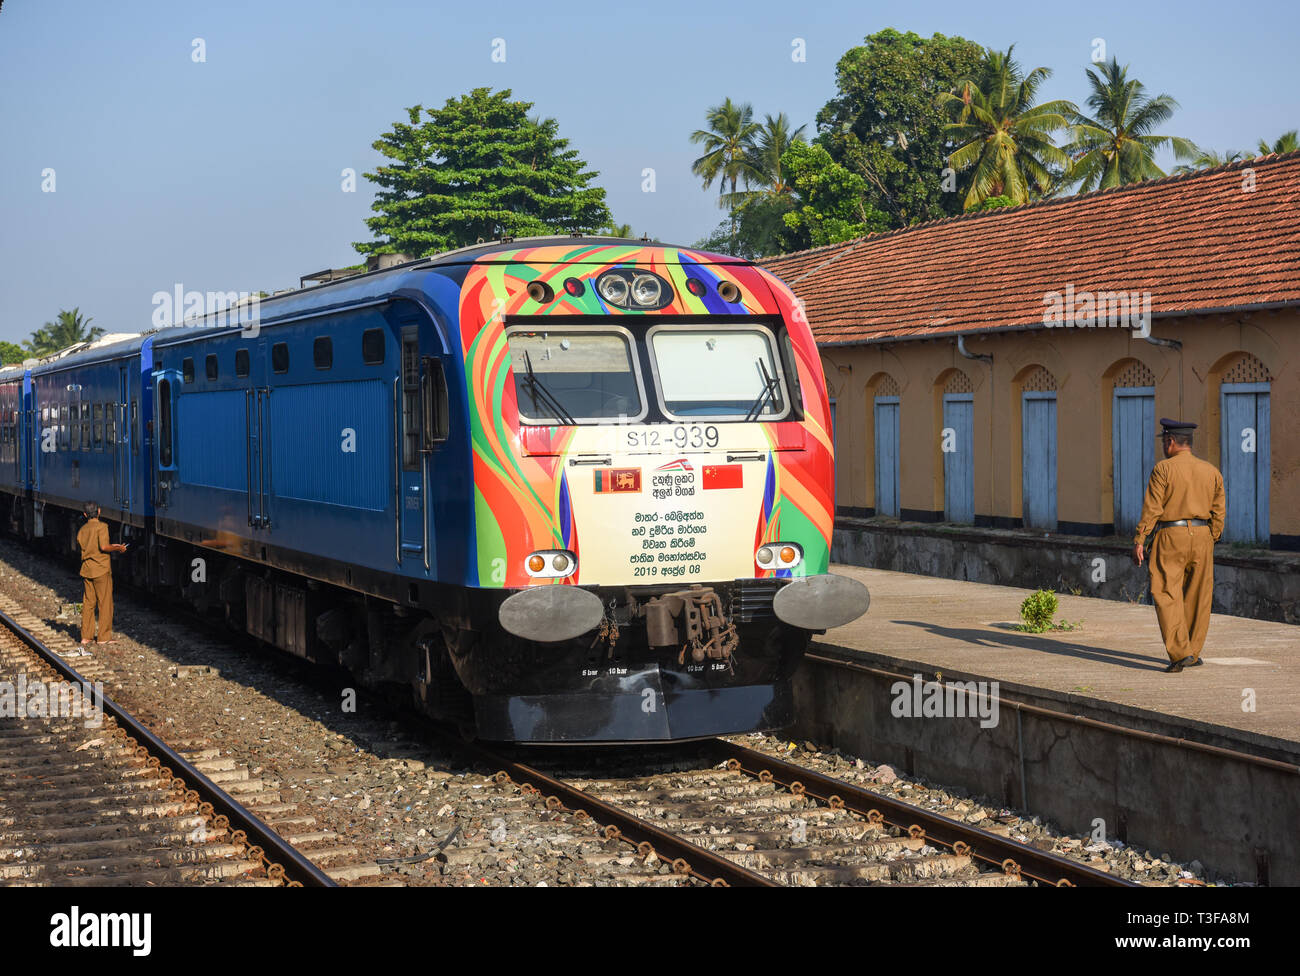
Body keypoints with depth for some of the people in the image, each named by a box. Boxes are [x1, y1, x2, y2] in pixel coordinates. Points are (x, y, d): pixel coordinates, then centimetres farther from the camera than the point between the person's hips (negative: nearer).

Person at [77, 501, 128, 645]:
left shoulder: (82, 530, 9)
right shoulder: (101, 527, -12)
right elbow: (103, 547, -23)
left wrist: (111, 546, 17)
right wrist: (118, 548, -5)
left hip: (87, 569, 6)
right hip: (101, 570, -6)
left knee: (89, 603, 12)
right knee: (105, 603, 1)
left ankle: (85, 636, 13)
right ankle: (104, 637, 2)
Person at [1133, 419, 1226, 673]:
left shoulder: (1164, 469, -6)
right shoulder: (1211, 471, 9)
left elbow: (1152, 508, -10)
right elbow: (1219, 511, 8)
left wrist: (1139, 540, -7)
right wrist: (1210, 541, 15)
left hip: (1171, 537, -5)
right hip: (1202, 537, 5)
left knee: (1167, 596, -4)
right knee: (1197, 597, 13)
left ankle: (1179, 653, -16)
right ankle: (1192, 653, 20)